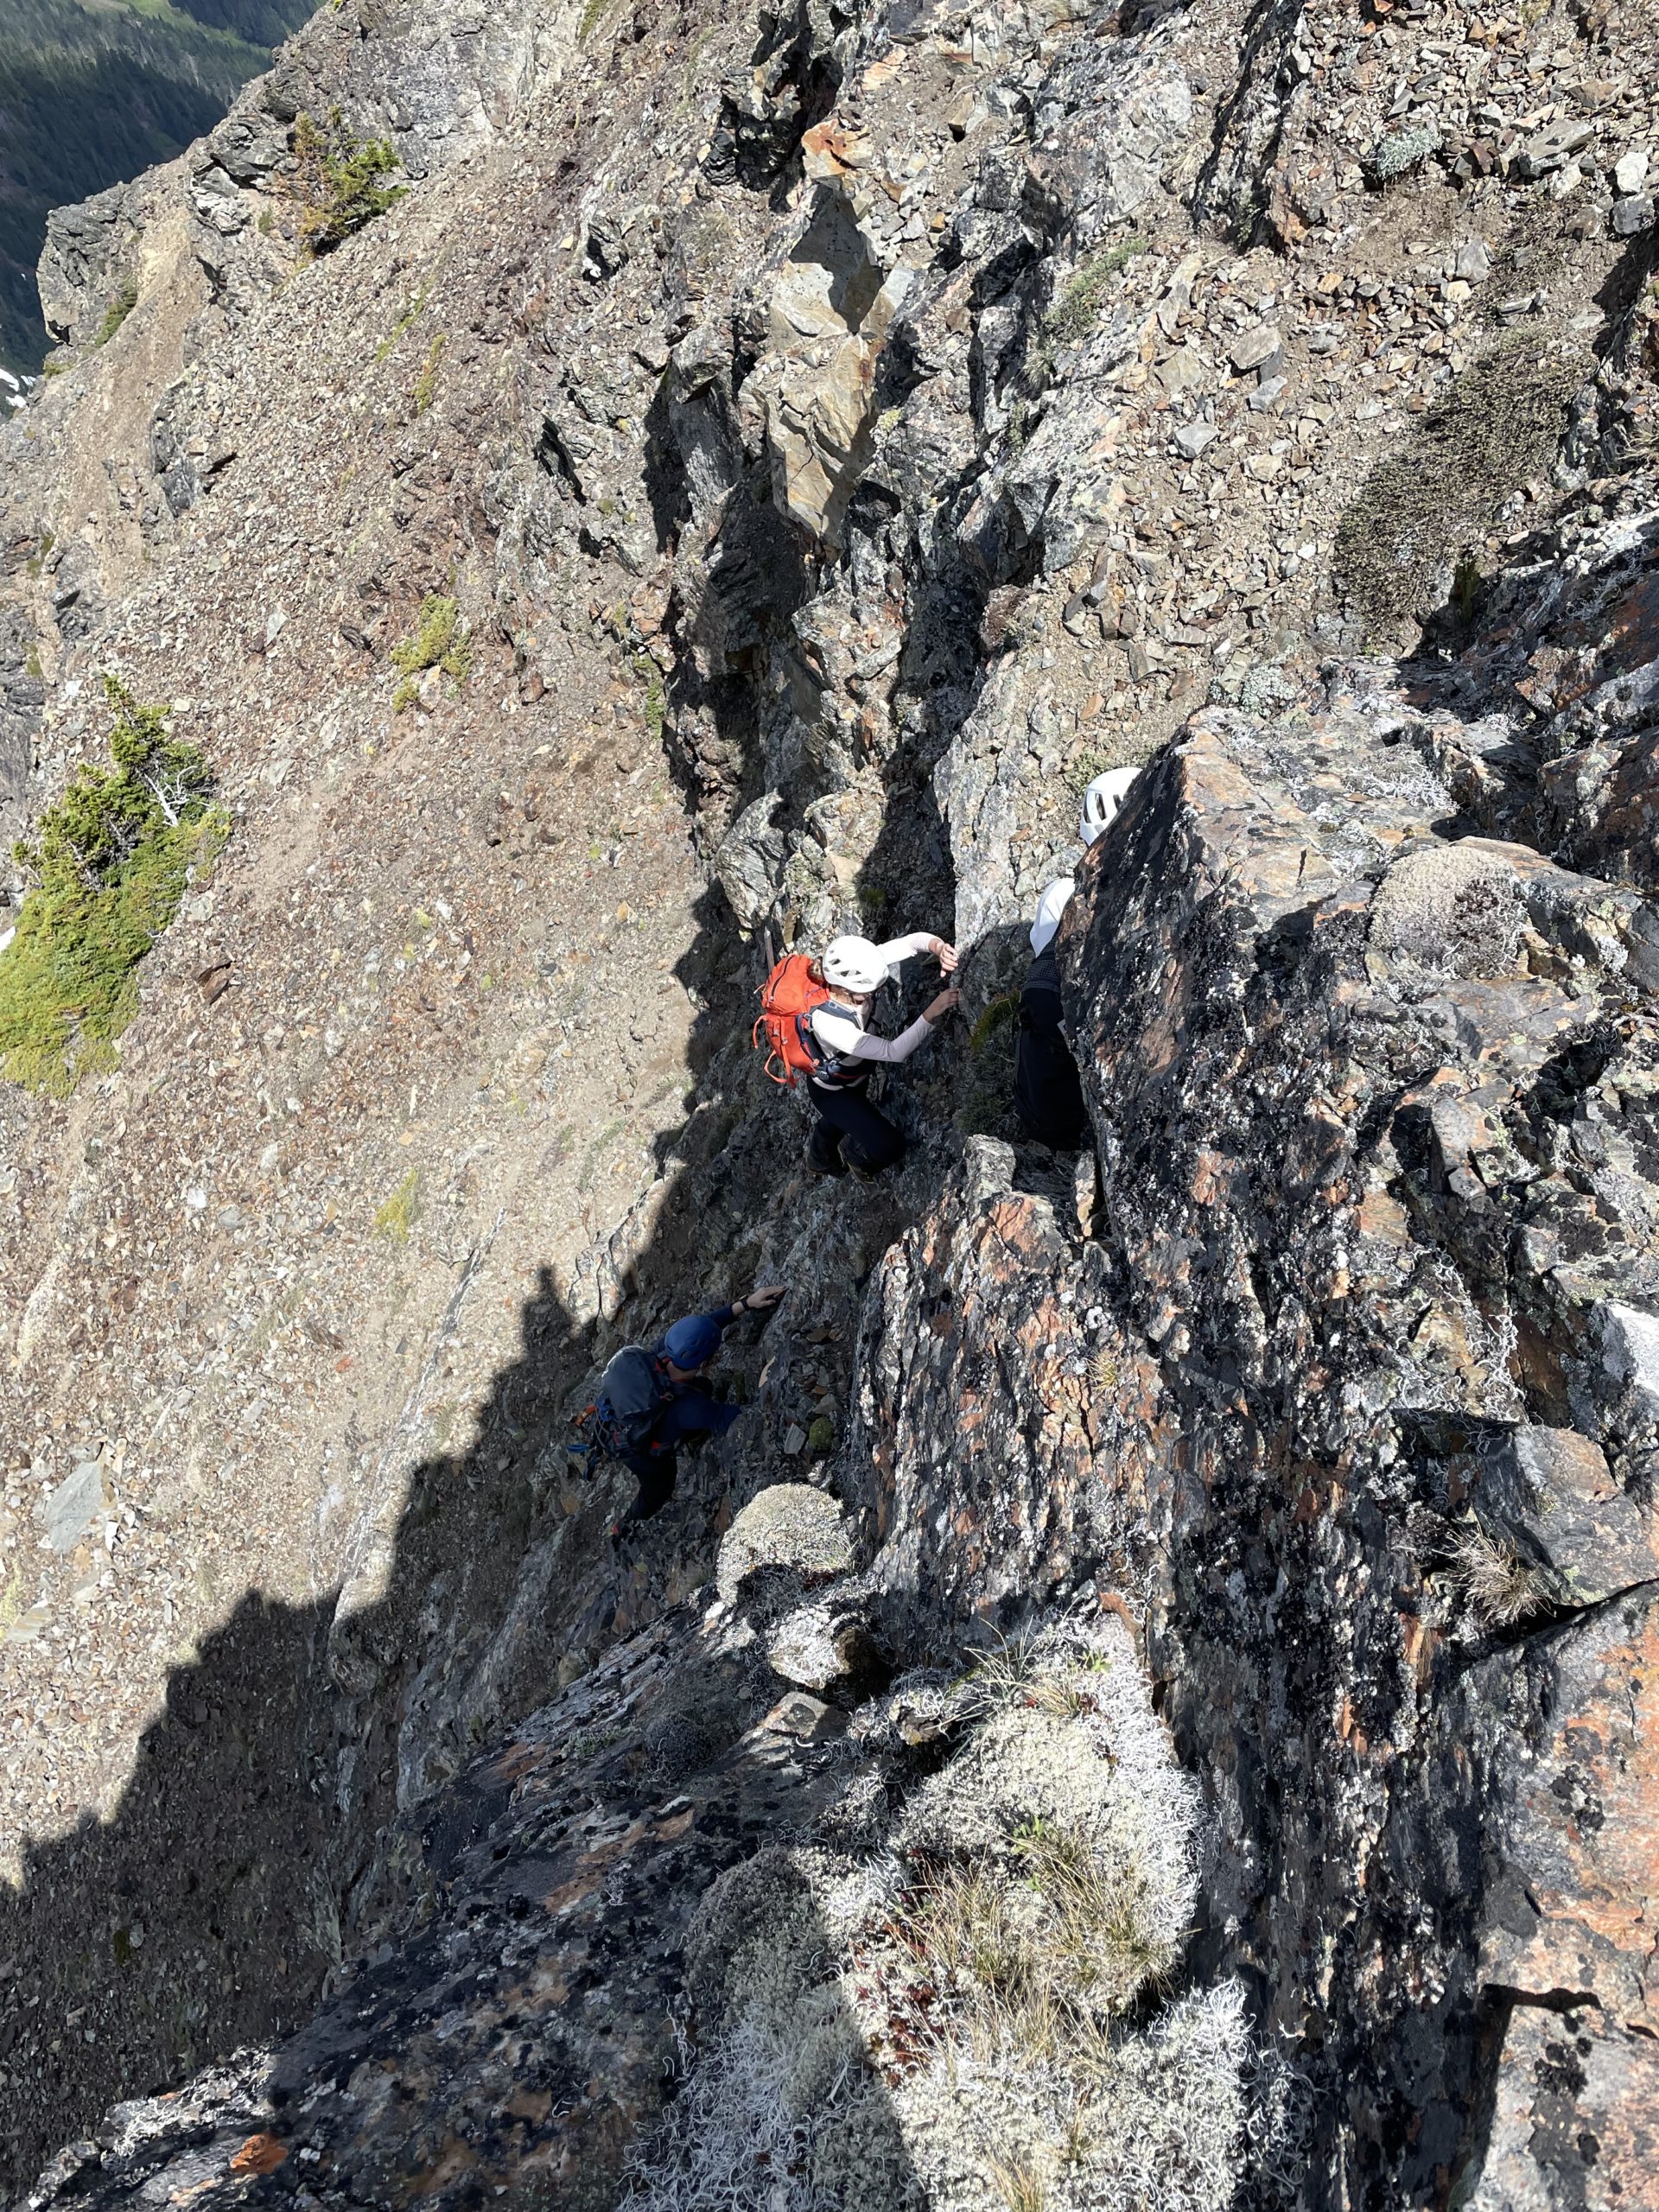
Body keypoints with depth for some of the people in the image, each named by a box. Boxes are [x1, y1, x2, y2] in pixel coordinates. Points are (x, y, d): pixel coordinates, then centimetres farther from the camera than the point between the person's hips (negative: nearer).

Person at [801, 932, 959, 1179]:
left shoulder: (852, 971, -30)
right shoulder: (826, 1022, -47)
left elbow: (914, 941, -28)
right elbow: (894, 1052, -45)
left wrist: (938, 946, -50)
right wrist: (931, 1014, -53)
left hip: (856, 1071, 7)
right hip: (832, 1091, -7)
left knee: (837, 1123, 35)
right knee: (890, 1148, -4)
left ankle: (819, 1160, 66)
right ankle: (853, 1154, 30)